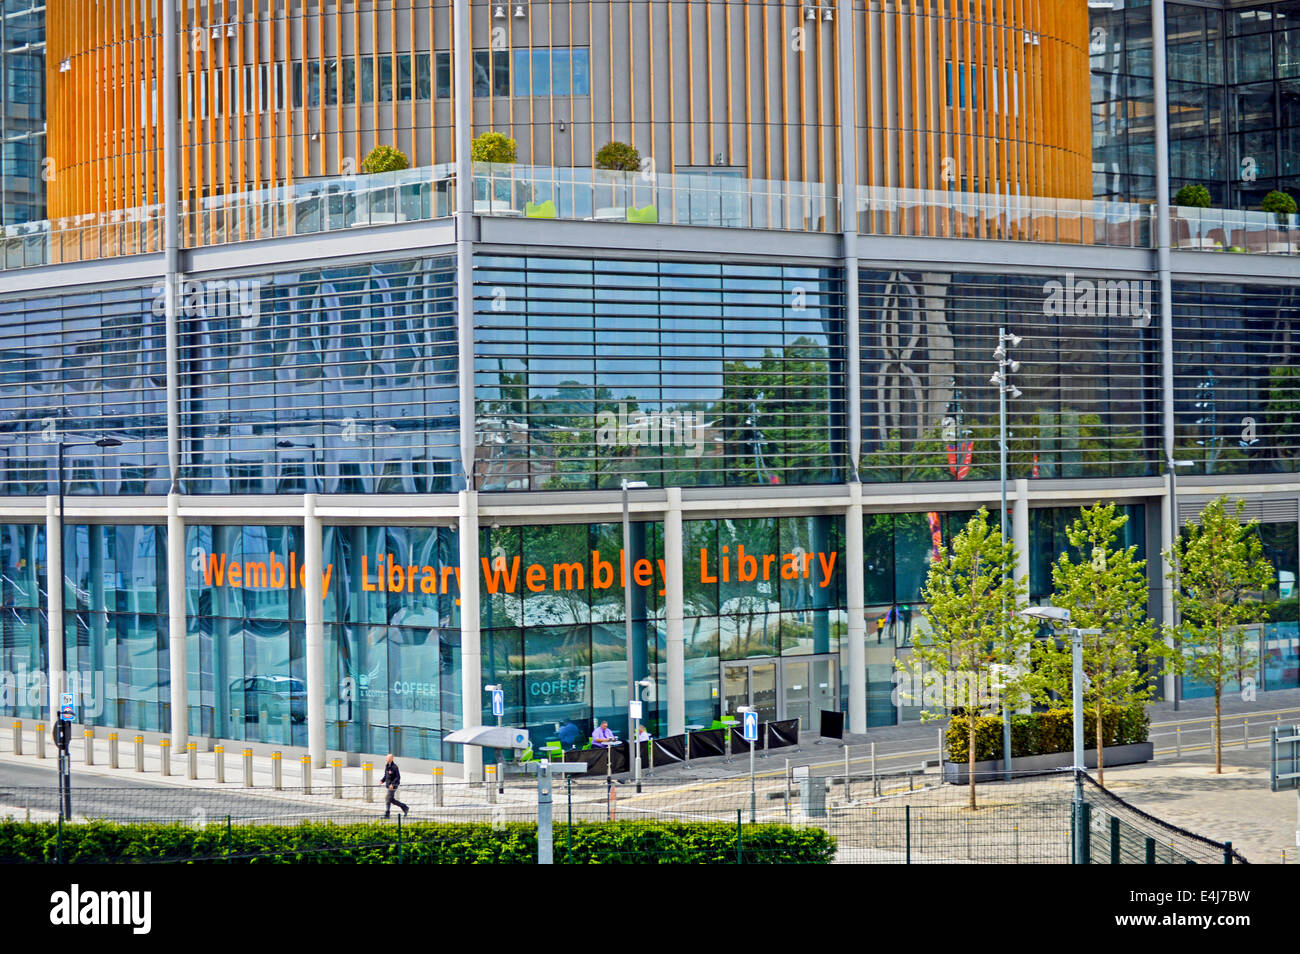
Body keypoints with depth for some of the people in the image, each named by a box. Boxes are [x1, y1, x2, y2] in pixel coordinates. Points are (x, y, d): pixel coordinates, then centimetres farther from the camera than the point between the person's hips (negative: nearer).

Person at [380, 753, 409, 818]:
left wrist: (392, 784, -23)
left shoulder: (394, 767, -15)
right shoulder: (387, 766, 10)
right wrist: (382, 781, 2)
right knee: (392, 800, 12)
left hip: (393, 786, -9)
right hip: (388, 785, 9)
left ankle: (386, 814, -4)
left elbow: (398, 777, -16)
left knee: (388, 799, -9)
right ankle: (405, 807, 23)